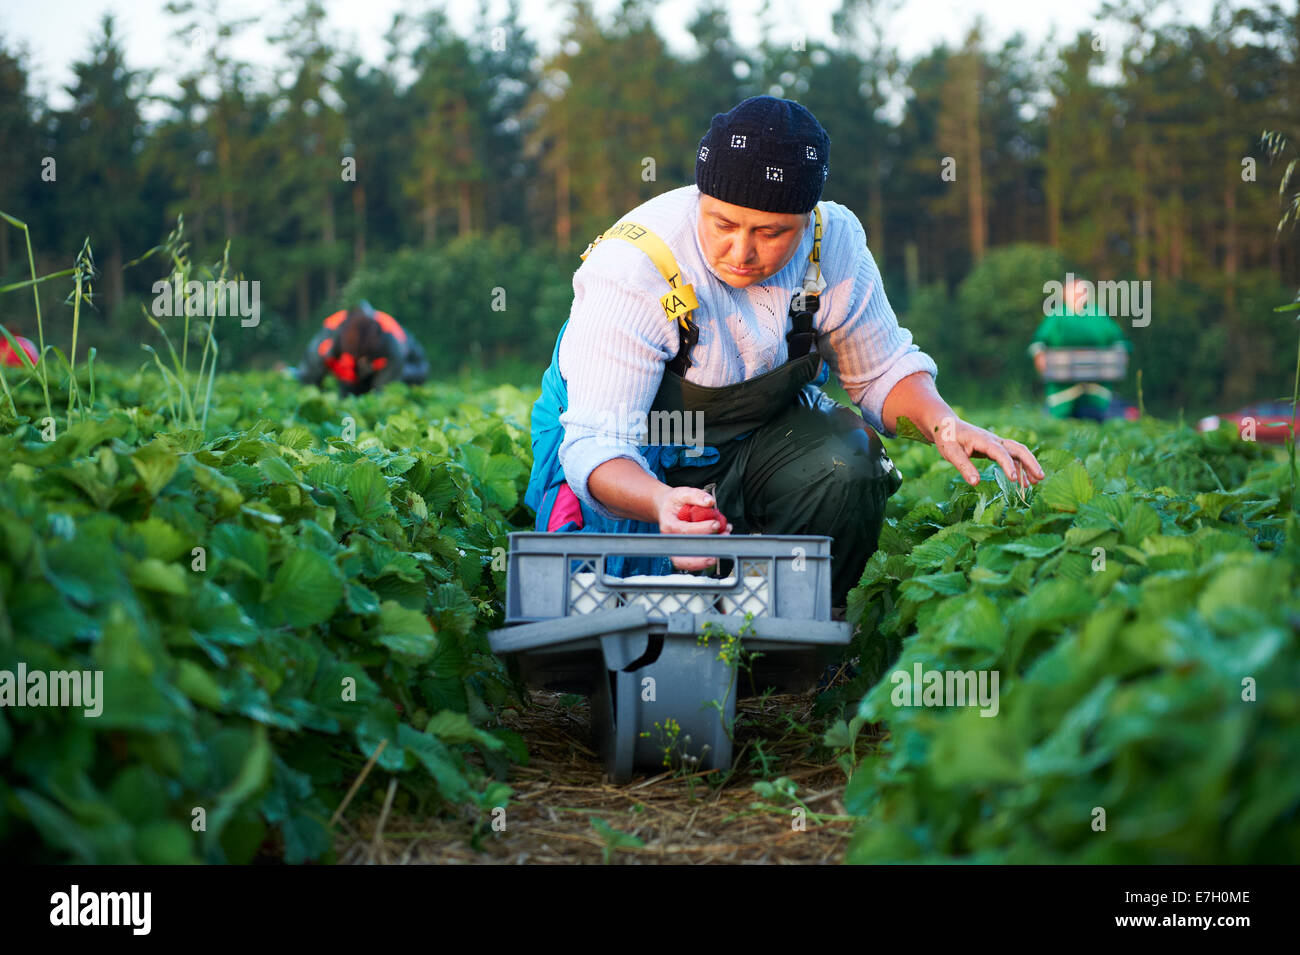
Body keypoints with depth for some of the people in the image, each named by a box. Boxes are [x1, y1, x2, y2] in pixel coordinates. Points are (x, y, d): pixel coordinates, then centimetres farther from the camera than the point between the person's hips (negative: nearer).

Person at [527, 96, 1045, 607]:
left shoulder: (835, 243, -15)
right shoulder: (630, 269, -29)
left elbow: (884, 370, 1)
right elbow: (596, 445, -32)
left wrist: (944, 426, -22)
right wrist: (662, 502, -55)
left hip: (764, 433, 4)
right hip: (639, 458, -3)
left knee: (849, 465, -28)